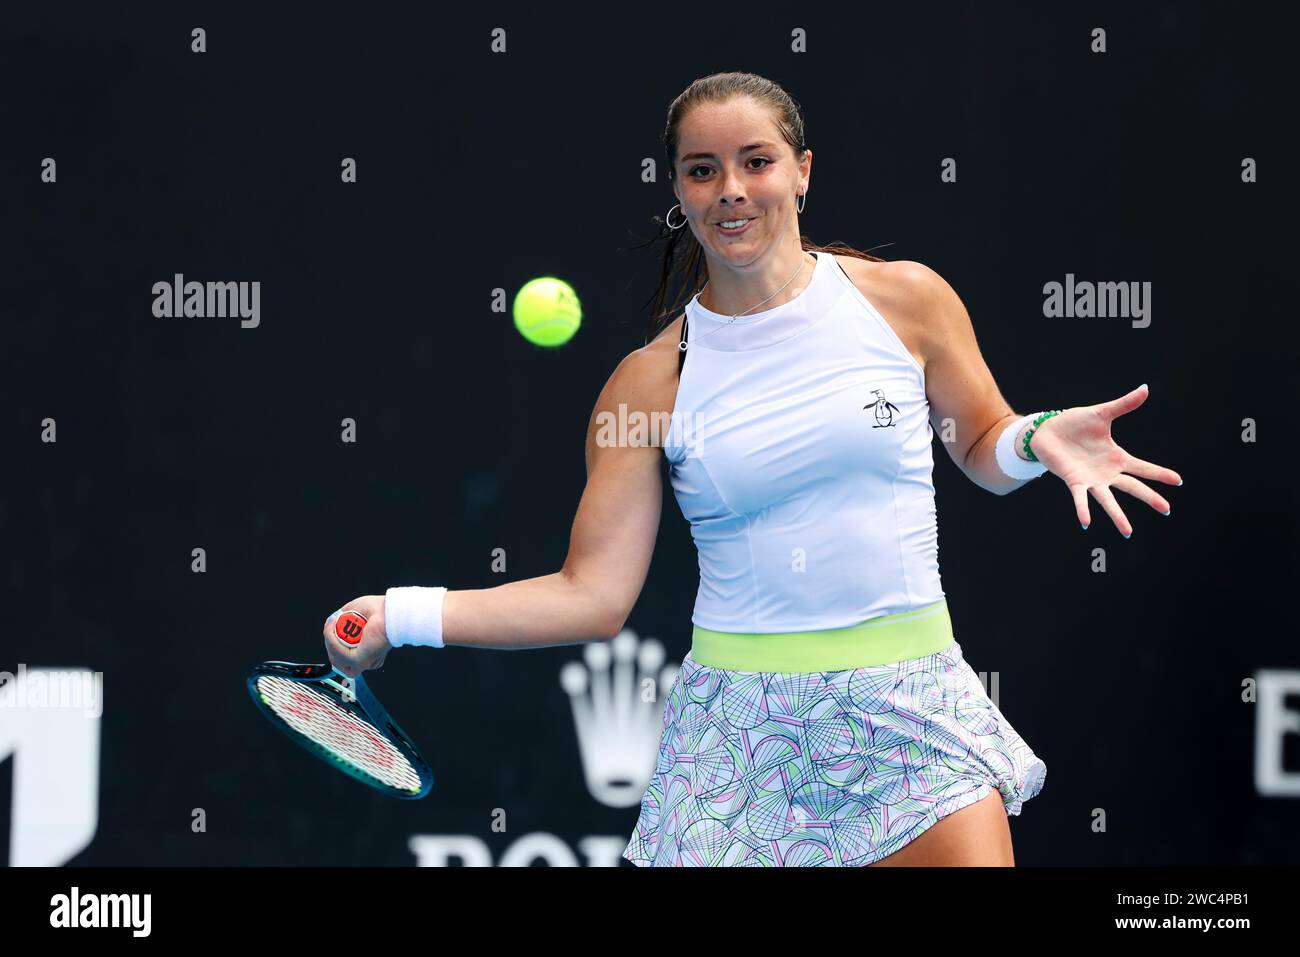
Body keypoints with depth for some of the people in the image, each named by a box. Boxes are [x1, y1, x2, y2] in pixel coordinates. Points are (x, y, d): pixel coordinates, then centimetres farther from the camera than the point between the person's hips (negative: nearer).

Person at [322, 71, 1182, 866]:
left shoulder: (907, 299, 0)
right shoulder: (652, 379, -2)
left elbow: (983, 447, 15)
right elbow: (593, 595, -3)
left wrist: (1039, 440, -9)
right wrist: (402, 617, -12)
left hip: (913, 707, 1)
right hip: (742, 723, 0)